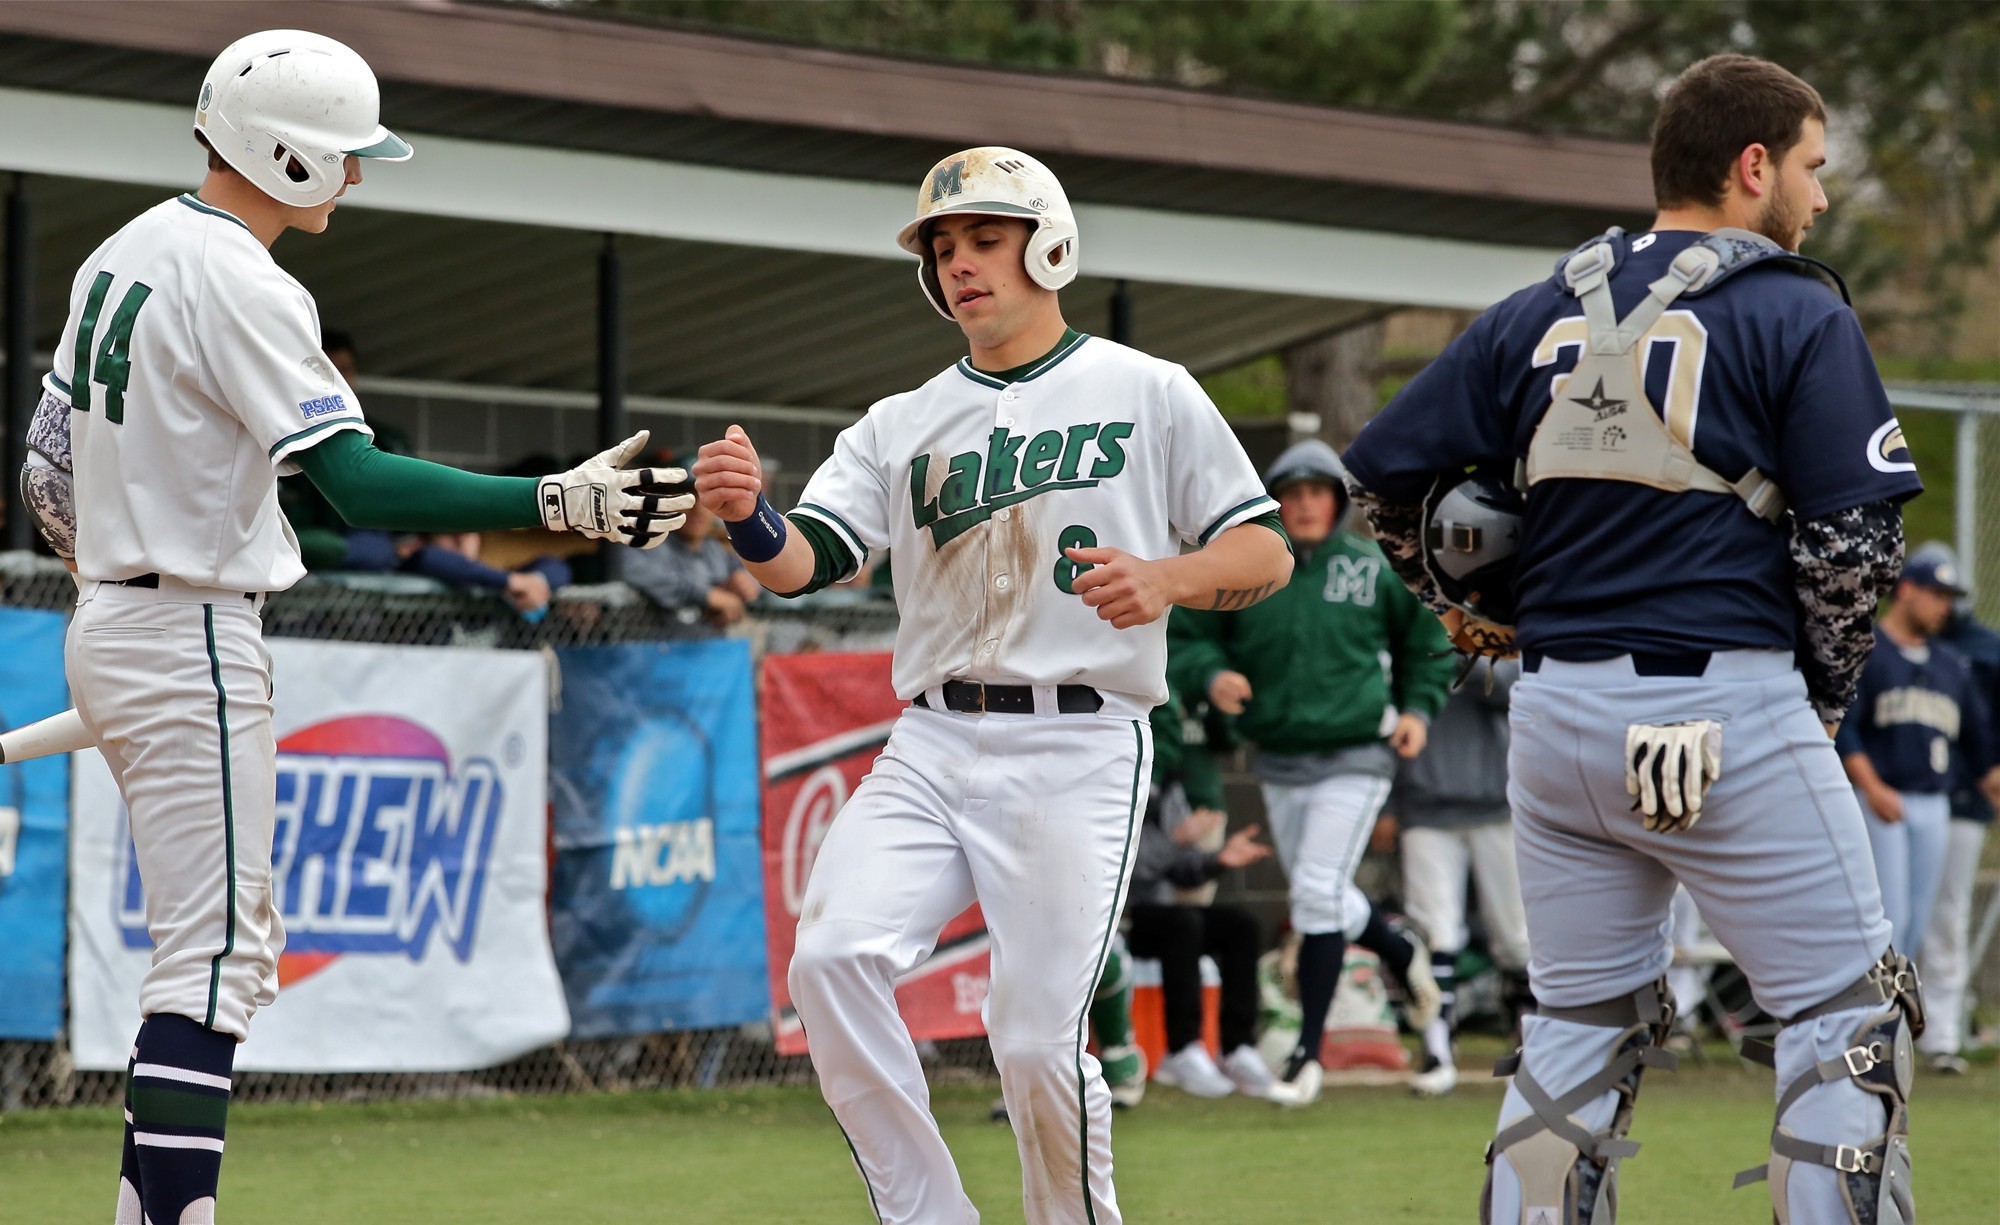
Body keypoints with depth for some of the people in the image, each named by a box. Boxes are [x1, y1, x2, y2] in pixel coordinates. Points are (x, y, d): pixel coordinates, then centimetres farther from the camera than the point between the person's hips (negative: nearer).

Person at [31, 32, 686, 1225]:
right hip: (194, 644, -10)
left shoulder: (124, 253, 12)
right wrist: (560, 501, -29)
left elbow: (51, 464, 19)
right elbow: (359, 485, -26)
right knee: (212, 956, -10)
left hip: (109, 626, 10)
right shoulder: (240, 284, -17)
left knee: (239, 944, 16)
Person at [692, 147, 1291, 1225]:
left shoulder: (1148, 395, 7)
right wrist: (746, 516, -21)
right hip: (929, 752, 4)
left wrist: (1165, 579, -16)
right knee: (833, 958, -19)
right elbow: (803, 560, 2)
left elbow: (1266, 552, 5)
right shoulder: (902, 425, 16)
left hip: (1077, 753, -4)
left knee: (1038, 1040, -11)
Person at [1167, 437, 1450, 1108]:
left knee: (1319, 891, -14)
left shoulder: (1374, 568, -2)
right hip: (1279, 762, 4)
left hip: (1356, 756, -3)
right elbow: (1185, 639, 3)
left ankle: (1309, 1048, -7)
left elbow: (1424, 638, 13)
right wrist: (1211, 675, -18)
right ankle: (1401, 953, 46)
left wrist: (1418, 708, 1)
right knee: (1321, 897, 15)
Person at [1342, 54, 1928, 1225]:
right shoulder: (1800, 317, -5)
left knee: (1579, 1026, 15)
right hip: (1725, 710, -6)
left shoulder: (1540, 318, 10)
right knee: (1847, 1015, 3)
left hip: (1558, 712, 6)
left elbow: (1387, 473, 12)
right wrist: (1825, 690, 6)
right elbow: (1854, 541, -10)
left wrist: (1468, 607, 26)